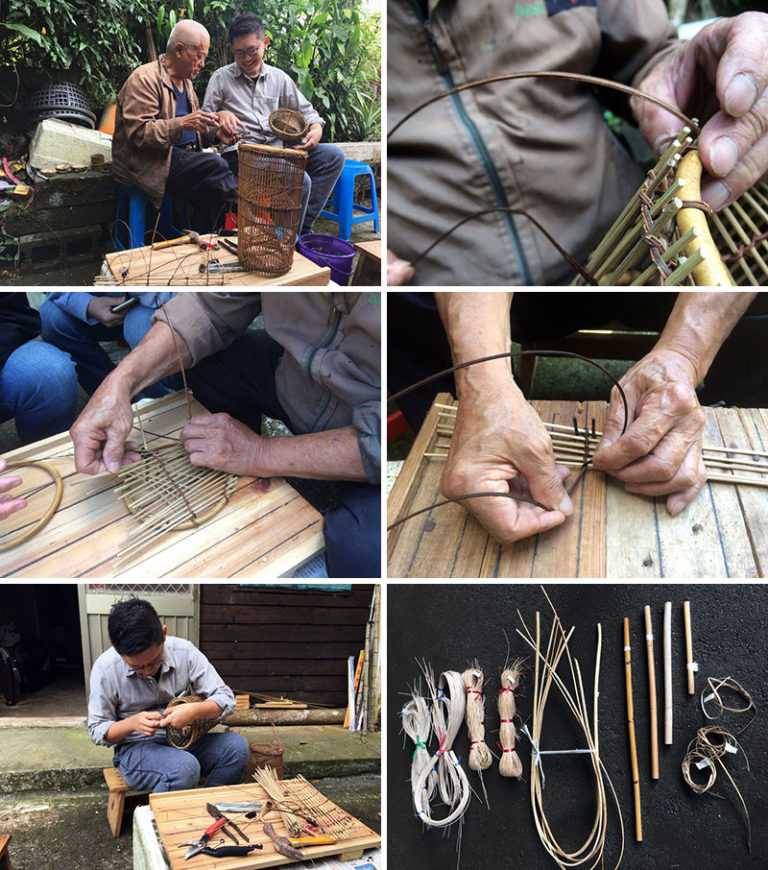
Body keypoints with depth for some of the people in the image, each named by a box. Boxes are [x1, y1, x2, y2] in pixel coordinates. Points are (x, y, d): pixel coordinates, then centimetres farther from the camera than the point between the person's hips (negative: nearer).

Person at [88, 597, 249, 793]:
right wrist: (132, 723, -22)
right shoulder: (105, 668, -12)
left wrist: (195, 710, -26)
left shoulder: (184, 651, -8)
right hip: (136, 748, -4)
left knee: (237, 745, -23)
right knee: (186, 768, -35)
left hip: (183, 741, 4)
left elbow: (226, 698, -5)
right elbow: (97, 731, -2)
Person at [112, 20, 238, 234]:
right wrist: (181, 124, -27)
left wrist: (214, 132, 7)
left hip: (183, 156, 8)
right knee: (215, 165, -28)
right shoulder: (144, 79, -7)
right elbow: (138, 133, -17)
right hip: (150, 163, -8)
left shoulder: (185, 81, 22)